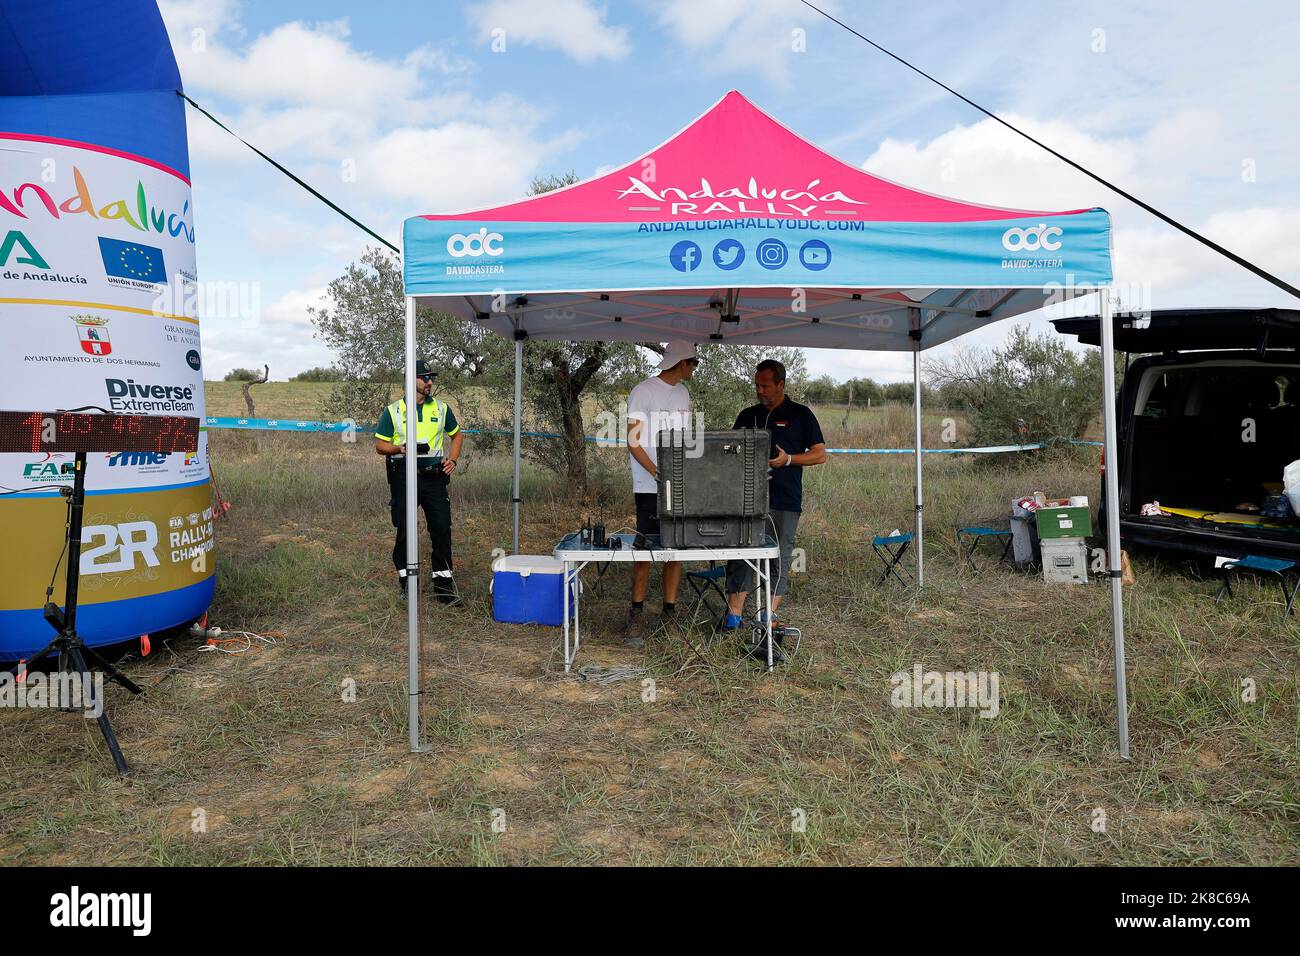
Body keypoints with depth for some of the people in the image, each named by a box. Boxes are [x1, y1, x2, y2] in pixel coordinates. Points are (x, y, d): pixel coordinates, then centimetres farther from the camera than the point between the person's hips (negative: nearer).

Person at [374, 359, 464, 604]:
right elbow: (380, 445, 6)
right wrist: (399, 448, -15)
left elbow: (457, 435, 24)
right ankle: (405, 579, 16)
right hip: (404, 475, -2)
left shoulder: (442, 409, 11)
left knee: (442, 528, -4)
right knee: (404, 530, 3)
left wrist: (452, 460, 7)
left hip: (434, 475, 2)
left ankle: (443, 582, 4)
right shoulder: (393, 411, 4)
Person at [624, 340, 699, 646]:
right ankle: (637, 616, 6)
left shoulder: (682, 393, 17)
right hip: (650, 486, -6)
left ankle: (670, 613, 15)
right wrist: (658, 474, -18)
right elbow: (633, 442, -10)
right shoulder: (643, 392, -6)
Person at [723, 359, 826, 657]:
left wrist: (788, 459, -12)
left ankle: (769, 613, 10)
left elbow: (820, 454, 3)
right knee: (739, 555, -4)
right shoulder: (747, 416, 16)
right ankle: (733, 616, -1)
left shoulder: (800, 415, 6)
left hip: (784, 501, -2)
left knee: (779, 559, 1)